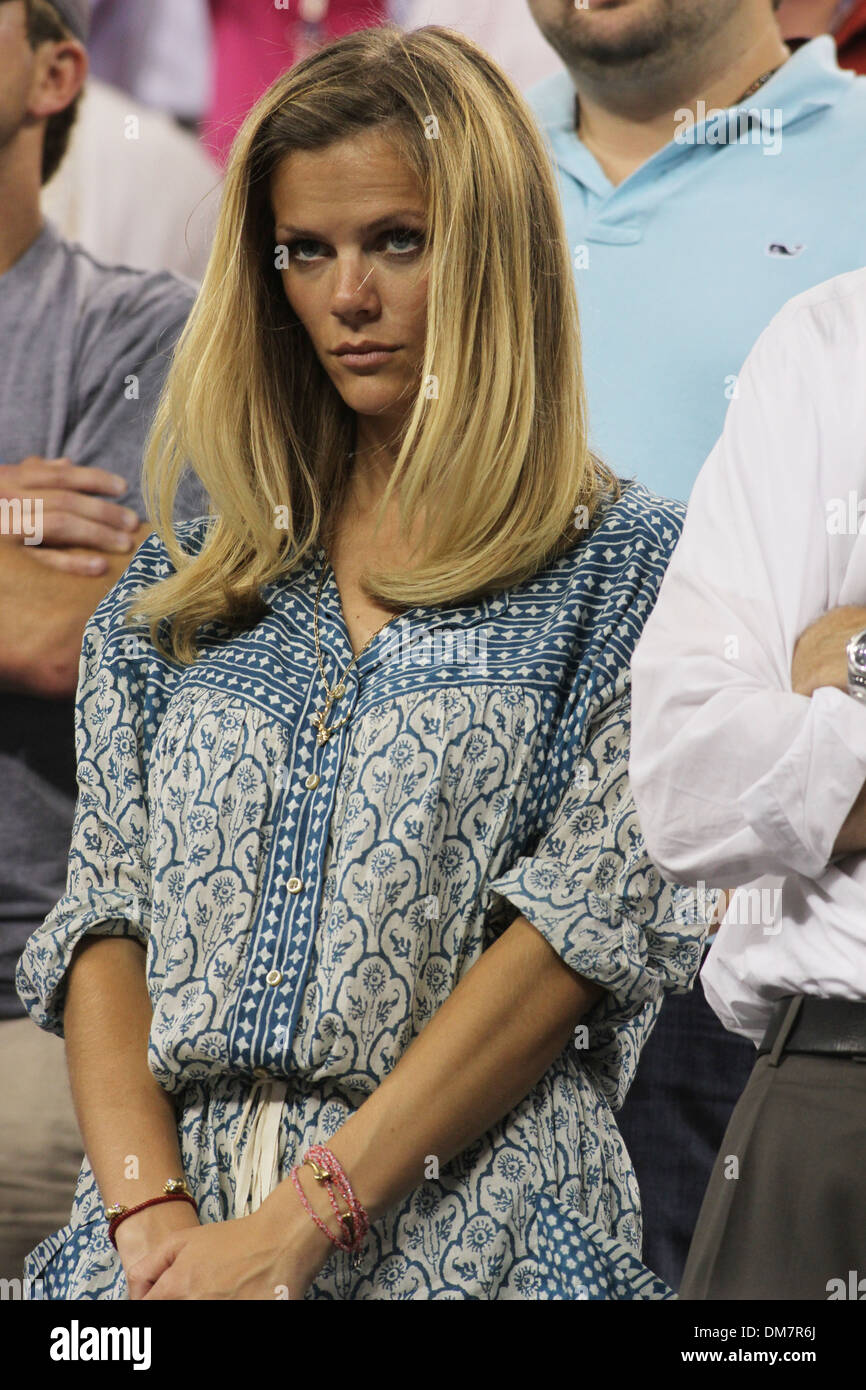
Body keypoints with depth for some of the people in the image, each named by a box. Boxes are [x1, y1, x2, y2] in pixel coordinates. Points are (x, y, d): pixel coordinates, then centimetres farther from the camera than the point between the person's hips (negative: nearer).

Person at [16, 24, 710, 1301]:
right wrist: (149, 1207, -7)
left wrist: (303, 1220, -12)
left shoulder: (632, 570, 5)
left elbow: (588, 919, -5)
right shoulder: (177, 596, 18)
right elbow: (107, 912, 11)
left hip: (460, 1233, -3)